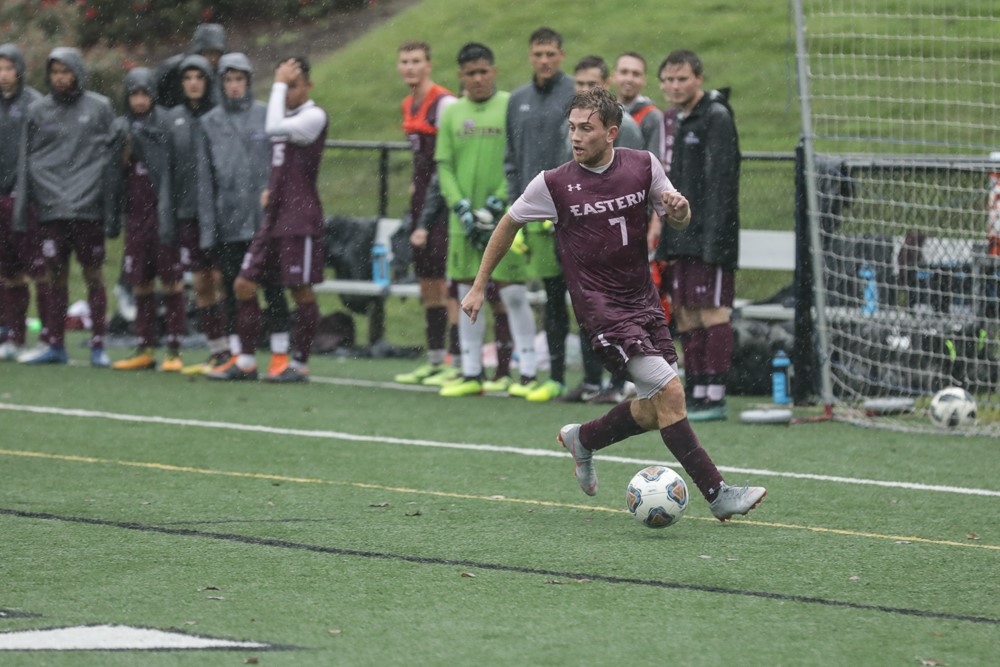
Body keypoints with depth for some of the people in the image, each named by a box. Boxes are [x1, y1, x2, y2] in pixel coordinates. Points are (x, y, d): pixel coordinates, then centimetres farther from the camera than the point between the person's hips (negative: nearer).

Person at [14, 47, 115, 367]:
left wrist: (110, 208, -2)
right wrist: (21, 209, 5)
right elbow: (27, 162, 9)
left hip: (88, 208, -2)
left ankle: (98, 345, 6)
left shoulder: (99, 108, 4)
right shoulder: (37, 112, 8)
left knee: (93, 276, 1)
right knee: (56, 278, 4)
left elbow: (111, 158, 3)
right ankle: (56, 345, 11)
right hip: (51, 208, 2)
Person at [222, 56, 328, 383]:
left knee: (301, 290, -2)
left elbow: (275, 128, -26)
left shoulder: (313, 116, -9)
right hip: (274, 218, 9)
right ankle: (246, 361, 9)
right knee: (244, 284, 4)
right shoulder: (284, 116, 18)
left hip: (300, 219, -9)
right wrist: (270, 191, 14)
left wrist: (280, 84, -18)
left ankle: (299, 364, 6)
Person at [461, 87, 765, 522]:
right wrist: (479, 286, 11)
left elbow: (678, 224, 12)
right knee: (669, 392, -17)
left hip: (644, 302, 5)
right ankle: (717, 493, -13)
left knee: (653, 412, 6)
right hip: (601, 306, -5)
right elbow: (509, 225, 7)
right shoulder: (554, 184, -8)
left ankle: (583, 440, 34)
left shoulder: (643, 166, 0)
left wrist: (679, 210, -13)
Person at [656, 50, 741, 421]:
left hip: (708, 236, -9)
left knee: (712, 312, -8)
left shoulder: (716, 118, -10)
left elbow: (721, 182, -17)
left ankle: (715, 397, -7)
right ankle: (696, 394, 14)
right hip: (682, 238, 9)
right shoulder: (679, 121, 17)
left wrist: (714, 238, -22)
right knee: (686, 315, 9)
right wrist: (665, 241, 19)